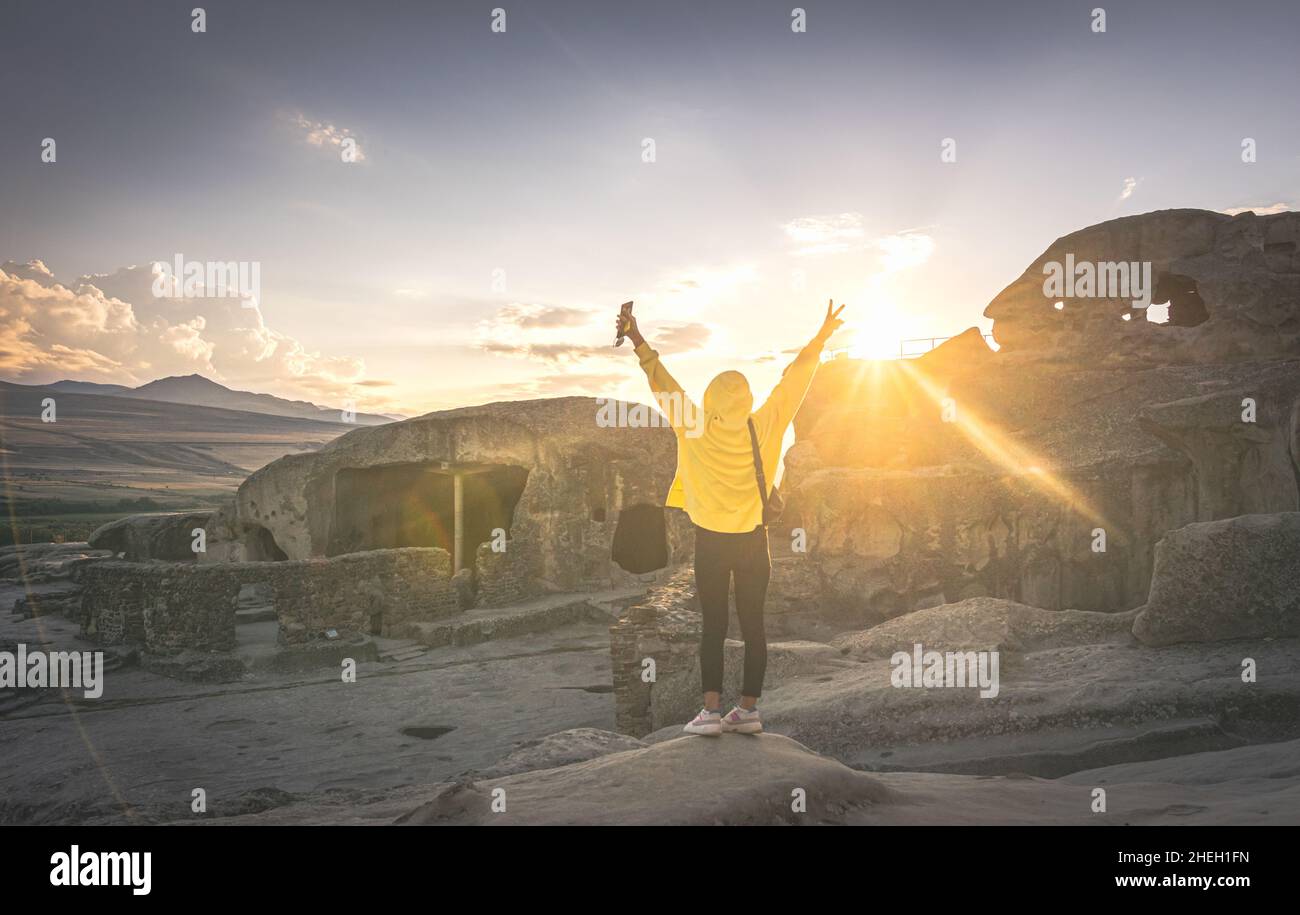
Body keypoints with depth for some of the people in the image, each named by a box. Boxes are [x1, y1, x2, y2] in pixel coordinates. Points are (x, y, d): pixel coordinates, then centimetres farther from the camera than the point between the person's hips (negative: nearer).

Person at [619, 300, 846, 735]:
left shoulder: (696, 430, -9)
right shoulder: (763, 427, -6)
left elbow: (663, 383, -2)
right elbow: (794, 378, 2)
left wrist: (637, 340, 4)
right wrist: (823, 336, 11)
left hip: (711, 543, -1)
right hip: (753, 541, 1)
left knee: (713, 626, 3)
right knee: (753, 625, 6)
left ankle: (711, 710, -2)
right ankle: (748, 708, 8)